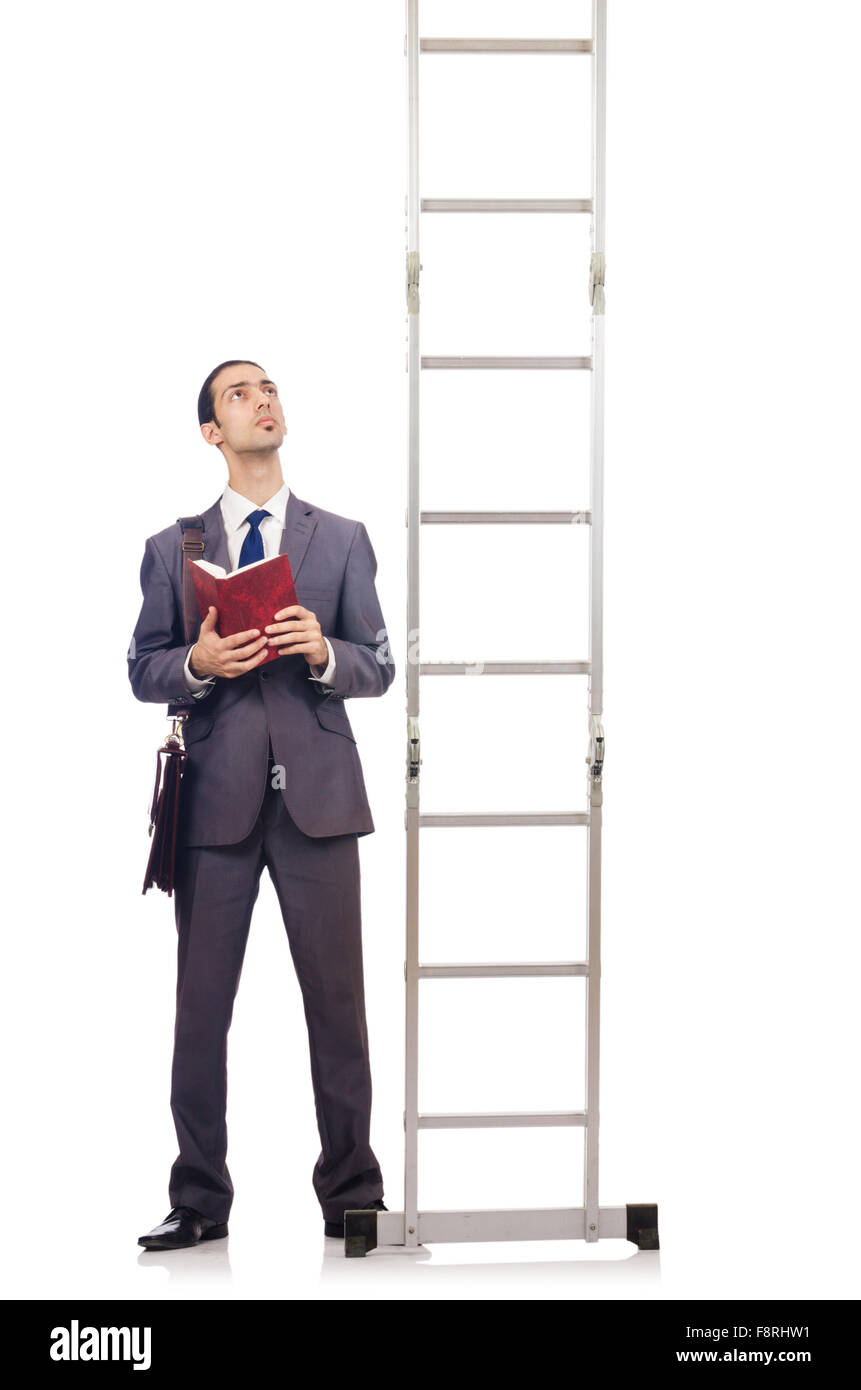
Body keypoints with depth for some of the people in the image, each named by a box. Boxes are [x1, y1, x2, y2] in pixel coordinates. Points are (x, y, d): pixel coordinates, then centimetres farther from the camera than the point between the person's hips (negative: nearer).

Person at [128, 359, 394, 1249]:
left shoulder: (342, 540, 12)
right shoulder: (172, 549, 12)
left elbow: (378, 668, 9)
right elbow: (142, 672, 10)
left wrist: (323, 652, -12)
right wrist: (197, 663, -11)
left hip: (317, 793, 0)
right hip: (215, 796, 0)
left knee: (336, 998, 0)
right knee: (201, 1001, 2)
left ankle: (351, 1194, 10)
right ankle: (199, 1200, 11)